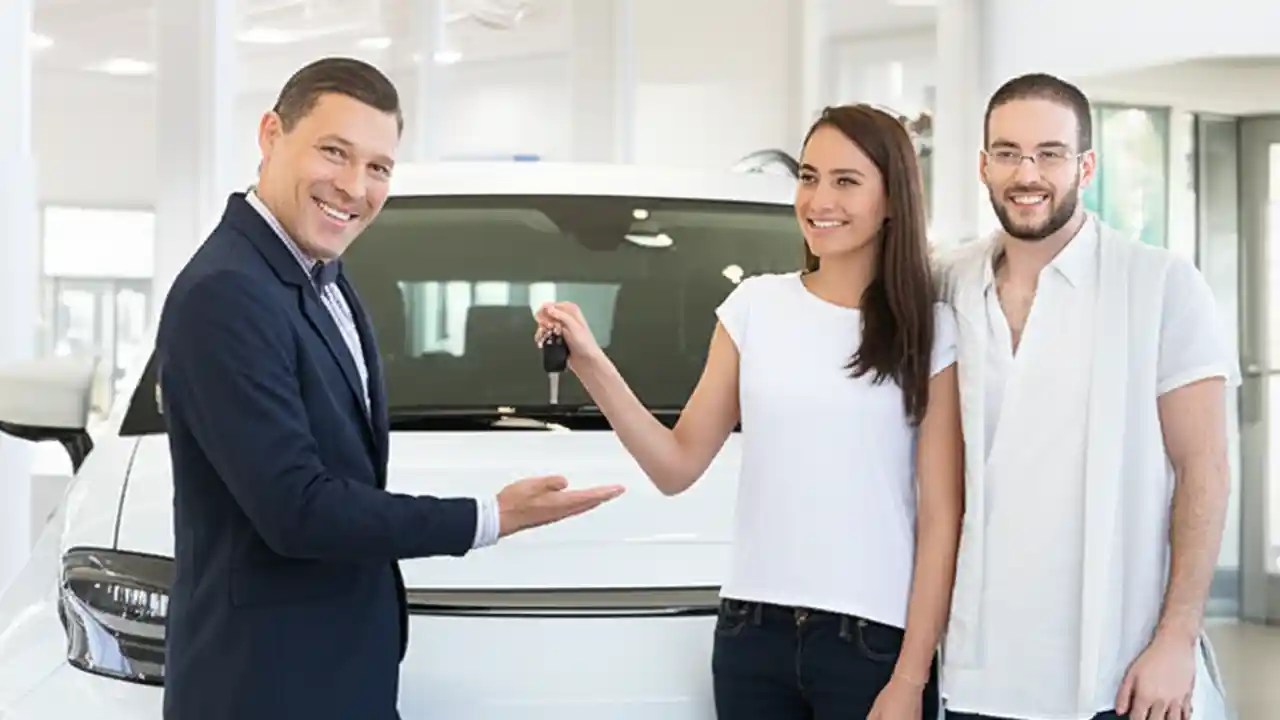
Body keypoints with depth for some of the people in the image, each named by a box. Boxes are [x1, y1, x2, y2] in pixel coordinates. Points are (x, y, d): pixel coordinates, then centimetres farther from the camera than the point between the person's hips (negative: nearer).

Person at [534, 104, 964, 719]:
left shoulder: (931, 333, -2)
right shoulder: (754, 305, 6)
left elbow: (940, 521, -4)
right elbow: (678, 466, 5)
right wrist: (592, 366, -8)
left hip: (874, 643, -3)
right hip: (752, 633, 3)